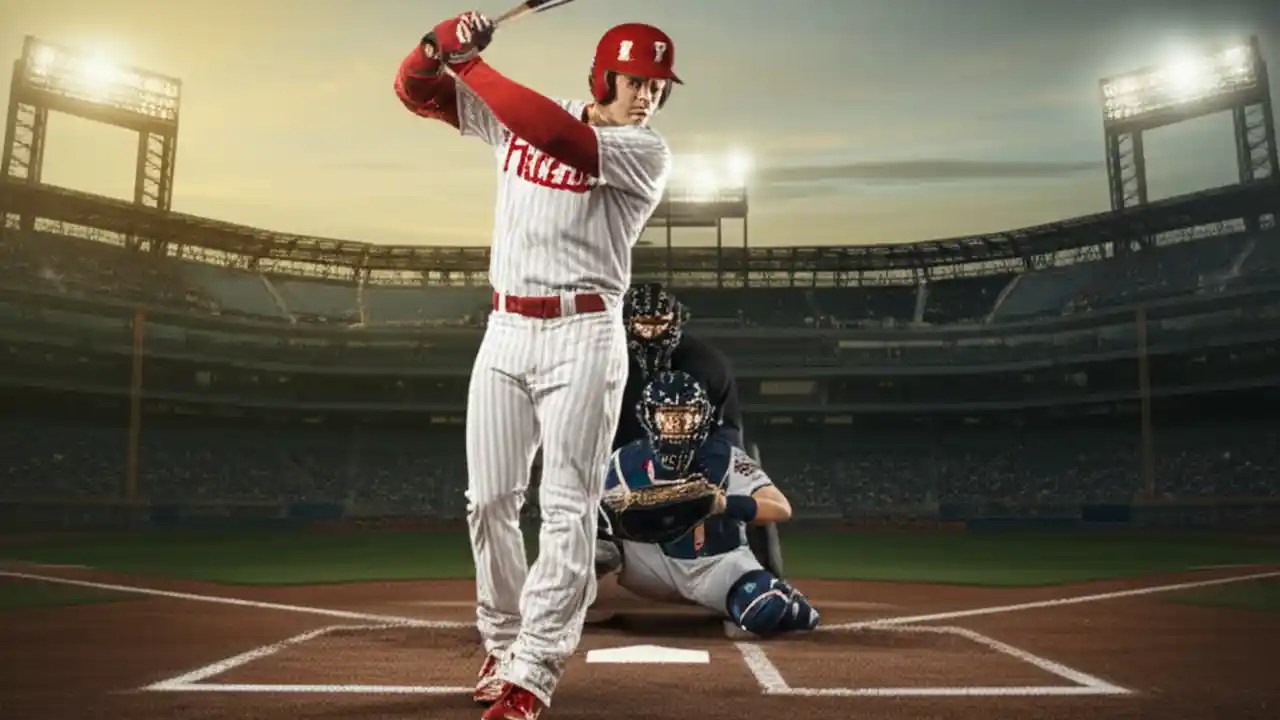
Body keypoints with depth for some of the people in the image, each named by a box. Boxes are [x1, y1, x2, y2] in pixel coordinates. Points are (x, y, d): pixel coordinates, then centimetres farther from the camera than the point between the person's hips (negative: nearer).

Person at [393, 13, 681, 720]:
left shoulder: (646, 152, -6)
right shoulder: (516, 115, 8)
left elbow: (558, 135, -24)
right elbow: (414, 90, 9)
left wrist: (472, 63, -19)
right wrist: (438, 45, -13)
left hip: (581, 338, -4)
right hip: (503, 331, 4)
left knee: (567, 508, -8)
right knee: (489, 499, 7)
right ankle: (503, 642, 25)